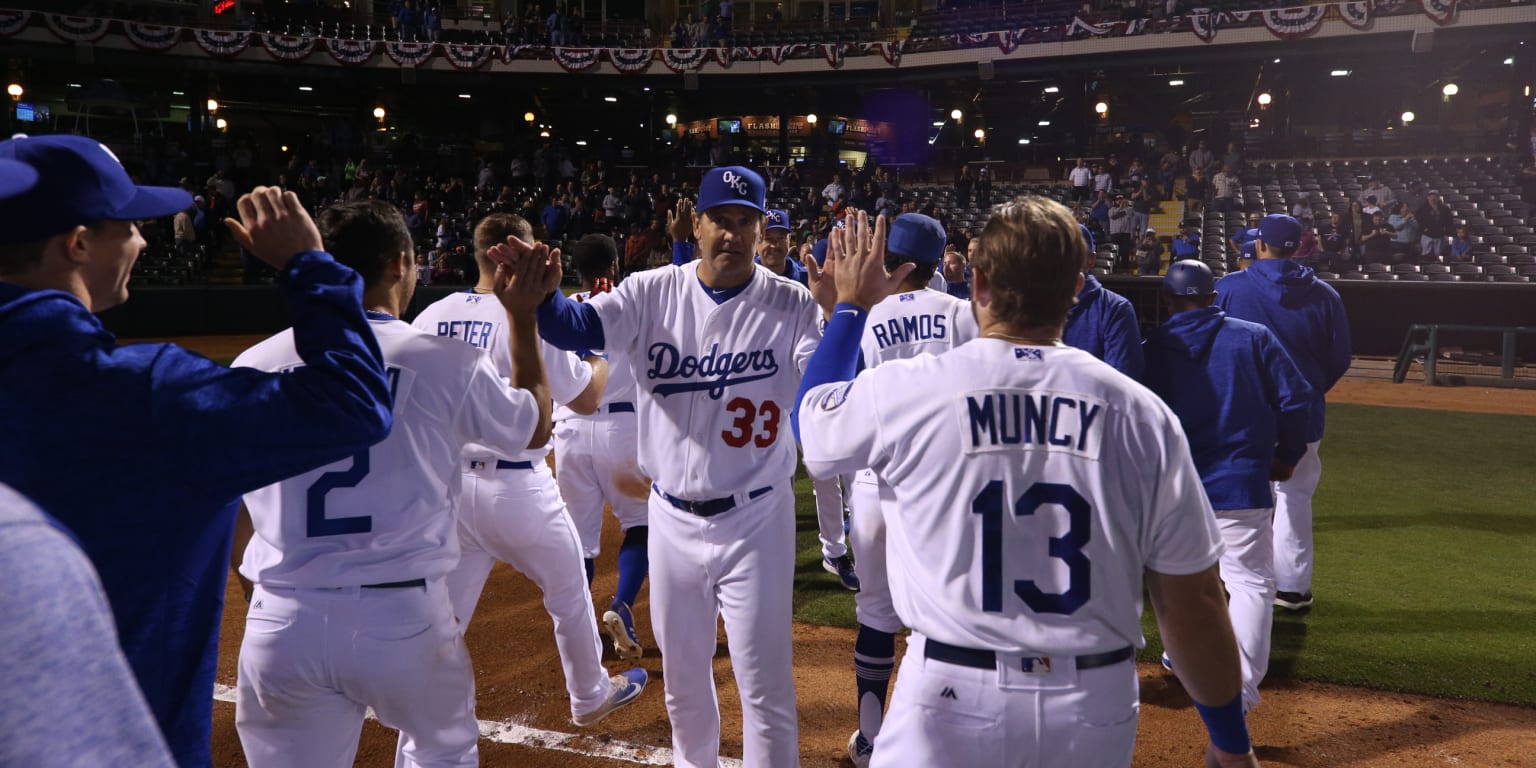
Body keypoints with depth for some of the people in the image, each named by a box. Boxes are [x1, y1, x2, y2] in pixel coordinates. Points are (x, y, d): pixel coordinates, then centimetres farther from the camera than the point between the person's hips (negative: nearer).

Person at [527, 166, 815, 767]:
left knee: (765, 685, 5)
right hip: (672, 519, 3)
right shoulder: (651, 294, -4)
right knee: (682, 675, 21)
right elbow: (577, 328, -17)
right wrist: (543, 295, -39)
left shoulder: (791, 306, -8)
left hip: (753, 519, -3)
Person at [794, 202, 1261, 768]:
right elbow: (1191, 598, -1)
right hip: (1099, 712, 3)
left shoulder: (905, 389, -10)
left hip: (952, 704, -2)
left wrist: (852, 306, 23)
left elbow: (809, 417, 12)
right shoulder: (1143, 414, -5)